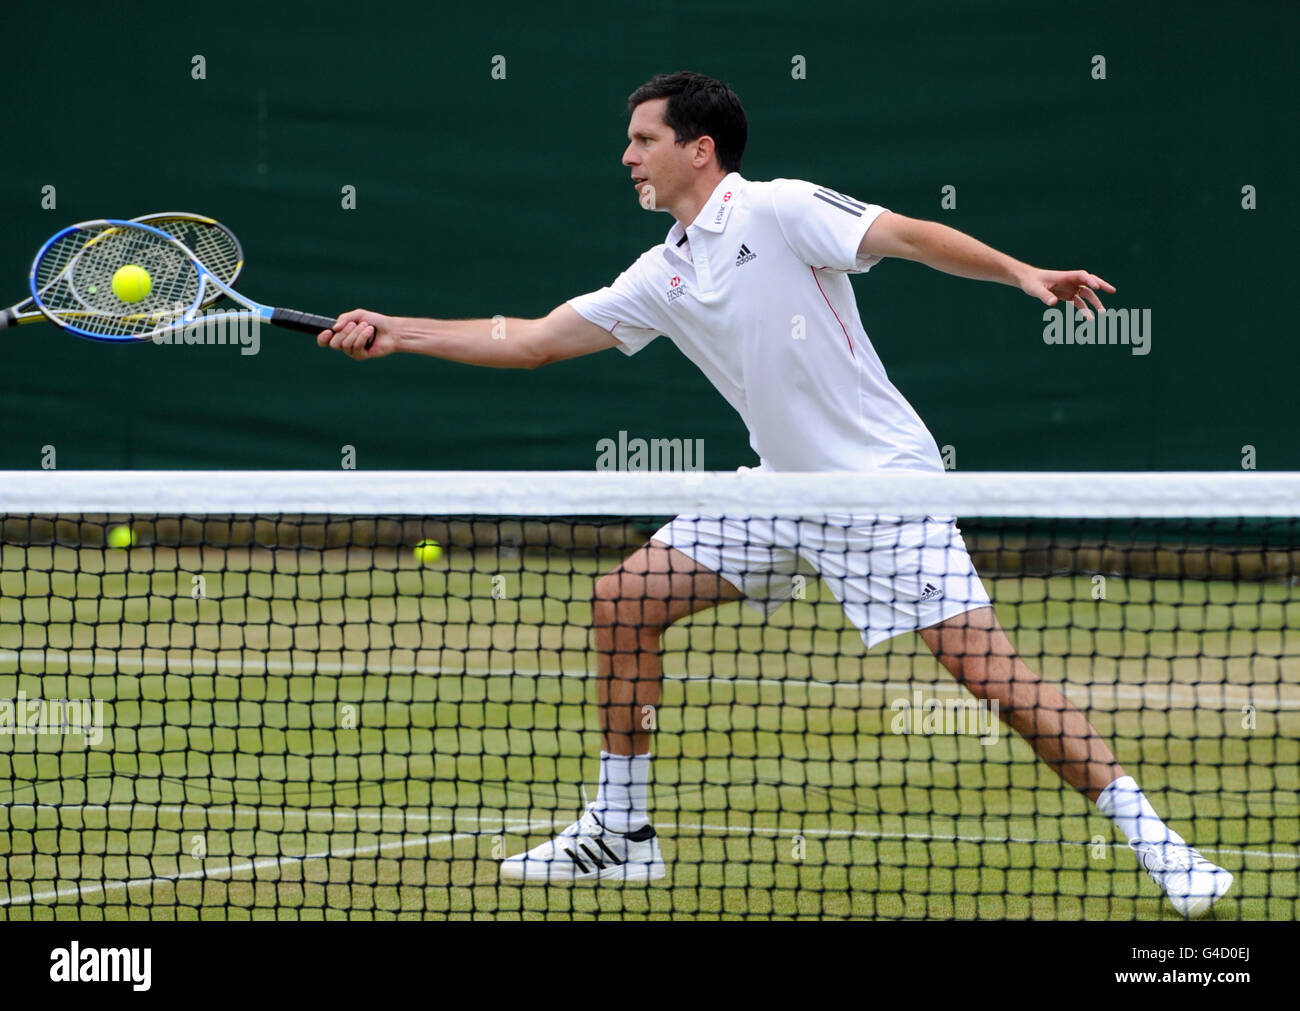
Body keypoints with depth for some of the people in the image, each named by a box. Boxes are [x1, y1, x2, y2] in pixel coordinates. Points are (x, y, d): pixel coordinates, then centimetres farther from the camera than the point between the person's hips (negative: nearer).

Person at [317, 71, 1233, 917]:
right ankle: (621, 833, 13)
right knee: (624, 601, 4)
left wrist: (1023, 274, -31)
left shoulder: (779, 210, -11)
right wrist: (397, 333, 14)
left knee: (984, 663, -17)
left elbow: (909, 236, -18)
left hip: (883, 481, -8)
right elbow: (532, 340, 16)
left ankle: (1148, 835, -11)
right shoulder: (662, 277, 11)